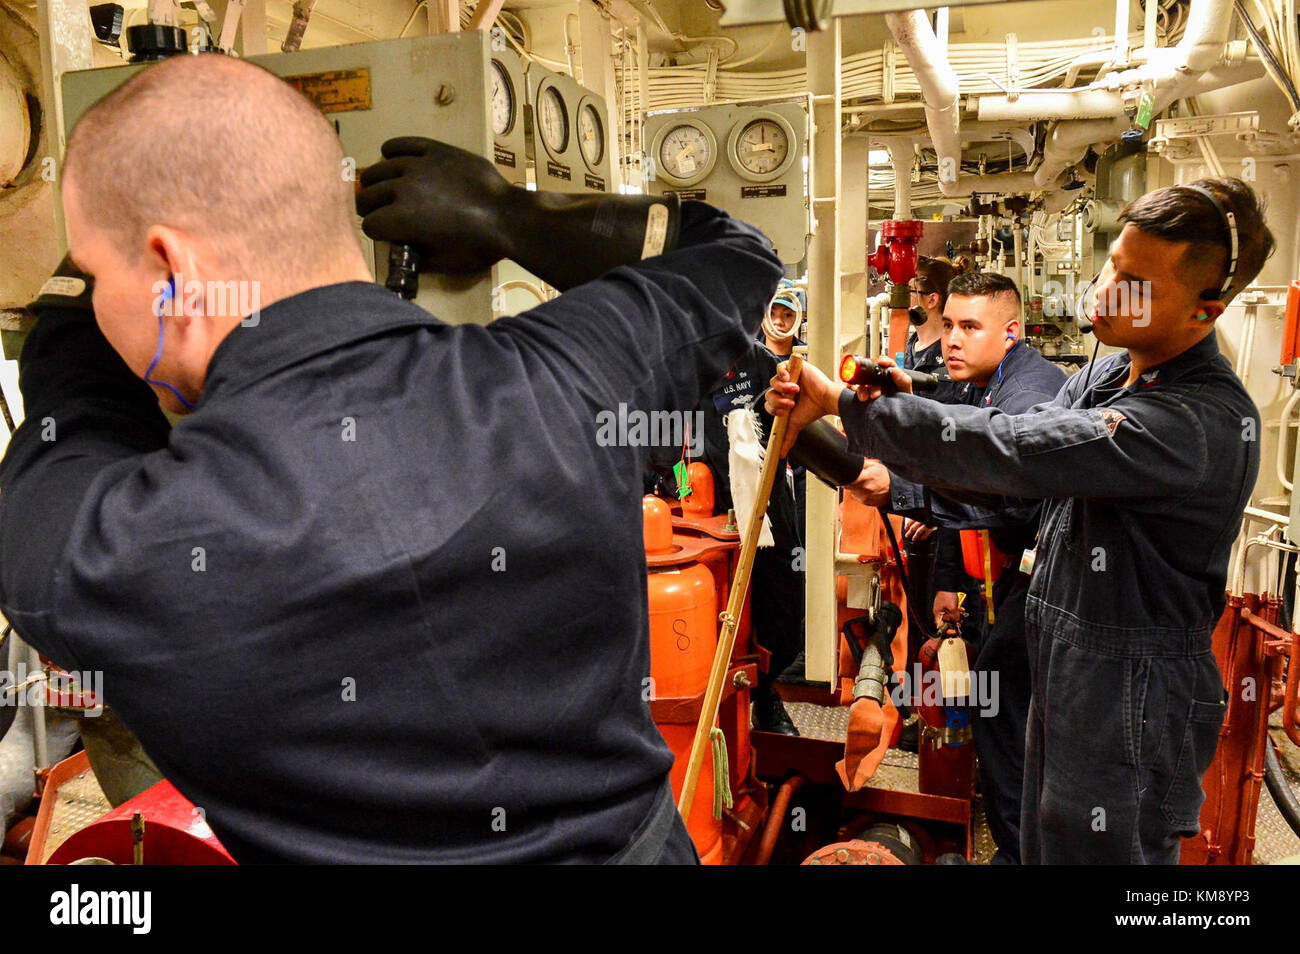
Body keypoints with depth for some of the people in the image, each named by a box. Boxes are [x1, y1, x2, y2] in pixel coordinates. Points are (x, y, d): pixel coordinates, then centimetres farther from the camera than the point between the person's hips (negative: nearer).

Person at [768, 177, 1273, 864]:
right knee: (1044, 844, 23)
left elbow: (1013, 451, -32)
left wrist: (843, 404, -27)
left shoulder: (1204, 423, -26)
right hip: (1062, 678, 8)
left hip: (1131, 709, -8)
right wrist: (900, 410, -13)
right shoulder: (1107, 374, 4)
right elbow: (1000, 483, 4)